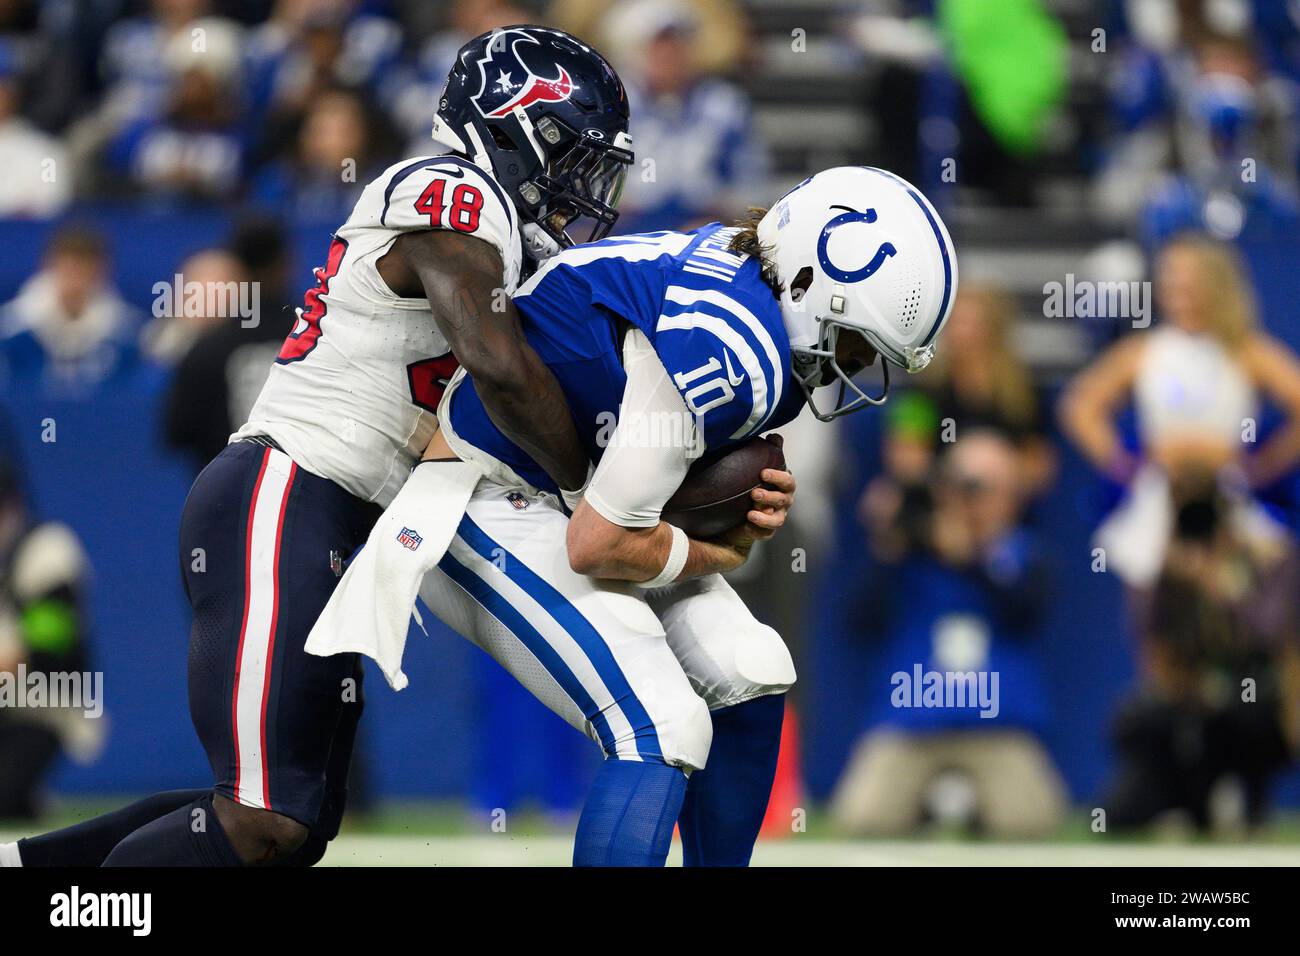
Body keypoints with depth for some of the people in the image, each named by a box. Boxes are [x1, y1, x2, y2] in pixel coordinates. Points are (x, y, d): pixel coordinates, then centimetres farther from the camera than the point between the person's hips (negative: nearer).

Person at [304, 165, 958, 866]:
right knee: (664, 730, -21)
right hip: (490, 506, -10)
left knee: (751, 674, 5)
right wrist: (719, 555, -6)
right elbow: (599, 544, -25)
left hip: (574, 489, 10)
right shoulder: (730, 354, -29)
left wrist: (758, 500, -7)